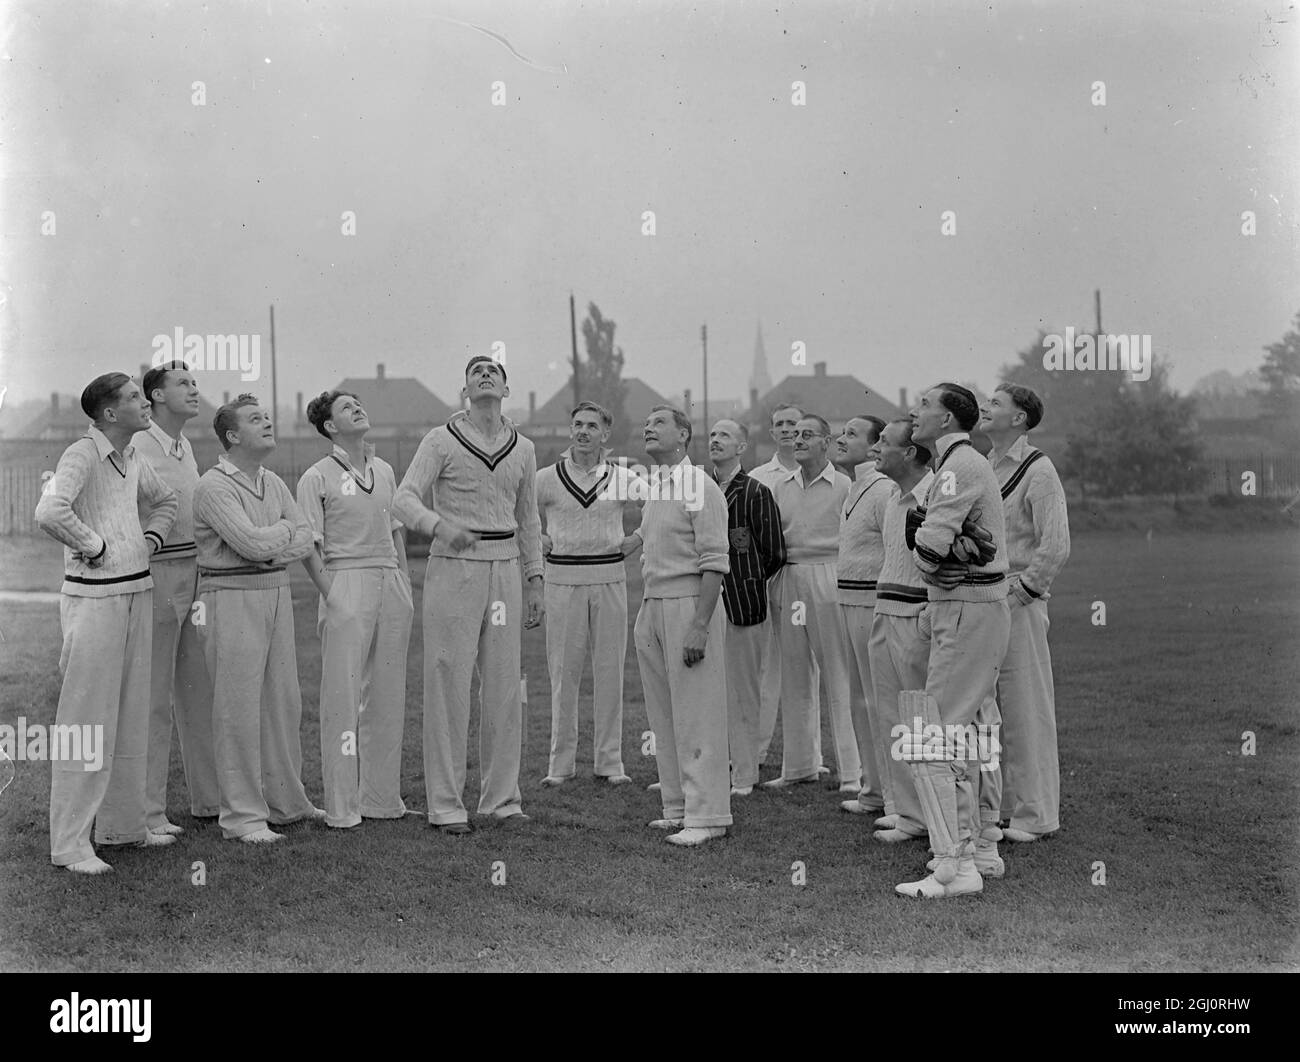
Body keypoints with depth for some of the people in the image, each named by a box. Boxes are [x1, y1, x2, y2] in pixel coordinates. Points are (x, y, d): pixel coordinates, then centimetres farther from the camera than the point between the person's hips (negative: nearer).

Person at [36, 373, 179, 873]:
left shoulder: (132, 459, 11)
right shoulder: (81, 455, -14)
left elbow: (166, 500, 32)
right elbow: (50, 512, -31)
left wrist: (151, 540, 16)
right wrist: (94, 546, -18)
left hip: (137, 592, 8)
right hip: (93, 598, -8)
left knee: (131, 715, 14)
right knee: (86, 720, -4)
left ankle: (123, 823, 26)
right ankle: (70, 843, 2)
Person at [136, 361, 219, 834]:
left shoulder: (186, 447, 15)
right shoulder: (136, 449, -12)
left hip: (194, 572, 8)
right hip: (156, 576, -8)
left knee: (198, 691, 14)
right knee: (154, 698, -2)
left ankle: (209, 798, 24)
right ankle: (149, 810, 7)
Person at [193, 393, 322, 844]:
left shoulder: (273, 483, 14)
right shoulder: (214, 486, -11)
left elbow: (305, 540, 8)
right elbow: (252, 542, -21)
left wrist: (271, 547, -8)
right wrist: (284, 528, -2)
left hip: (276, 591, 8)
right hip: (232, 598, -8)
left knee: (283, 701, 12)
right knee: (238, 707, -4)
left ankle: (285, 801, 24)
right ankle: (242, 816, 2)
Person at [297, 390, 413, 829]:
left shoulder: (384, 470, 15)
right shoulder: (317, 477, -3)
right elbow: (308, 545, -6)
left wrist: (405, 583, 12)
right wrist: (331, 595, -13)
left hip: (390, 583, 6)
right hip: (347, 582, -6)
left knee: (387, 694, 9)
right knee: (343, 693, -5)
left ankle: (381, 796, 18)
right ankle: (341, 806, 0)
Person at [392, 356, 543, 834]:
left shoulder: (523, 449, 12)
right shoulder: (442, 441, -2)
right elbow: (404, 498, -11)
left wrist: (535, 582, 15)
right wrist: (439, 525, -31)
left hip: (505, 570, 4)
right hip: (453, 568, -4)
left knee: (504, 687, 6)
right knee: (448, 687, -3)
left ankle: (501, 797, 17)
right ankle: (446, 805, 4)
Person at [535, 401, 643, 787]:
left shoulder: (622, 477, 3)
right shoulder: (546, 478, 1)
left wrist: (636, 540, 6)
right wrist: (539, 542, 3)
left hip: (609, 579, 1)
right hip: (562, 581, -1)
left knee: (610, 671, 3)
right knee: (563, 672, 1)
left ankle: (609, 761, 10)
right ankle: (561, 762, 9)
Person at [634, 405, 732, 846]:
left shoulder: (700, 487, -10)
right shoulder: (652, 487, 16)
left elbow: (714, 561, -15)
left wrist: (700, 624, -21)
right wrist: (645, 613, 17)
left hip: (689, 603, -9)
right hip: (652, 605, 9)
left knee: (696, 715, -7)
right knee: (663, 714, 11)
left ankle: (706, 814, -3)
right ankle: (677, 807, 19)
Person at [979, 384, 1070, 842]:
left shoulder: (1038, 470, -9)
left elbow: (1056, 547, -15)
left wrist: (1019, 592, -14)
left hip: (1018, 605, -7)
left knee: (1024, 710, -1)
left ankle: (1034, 814, 7)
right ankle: (998, 804, 21)